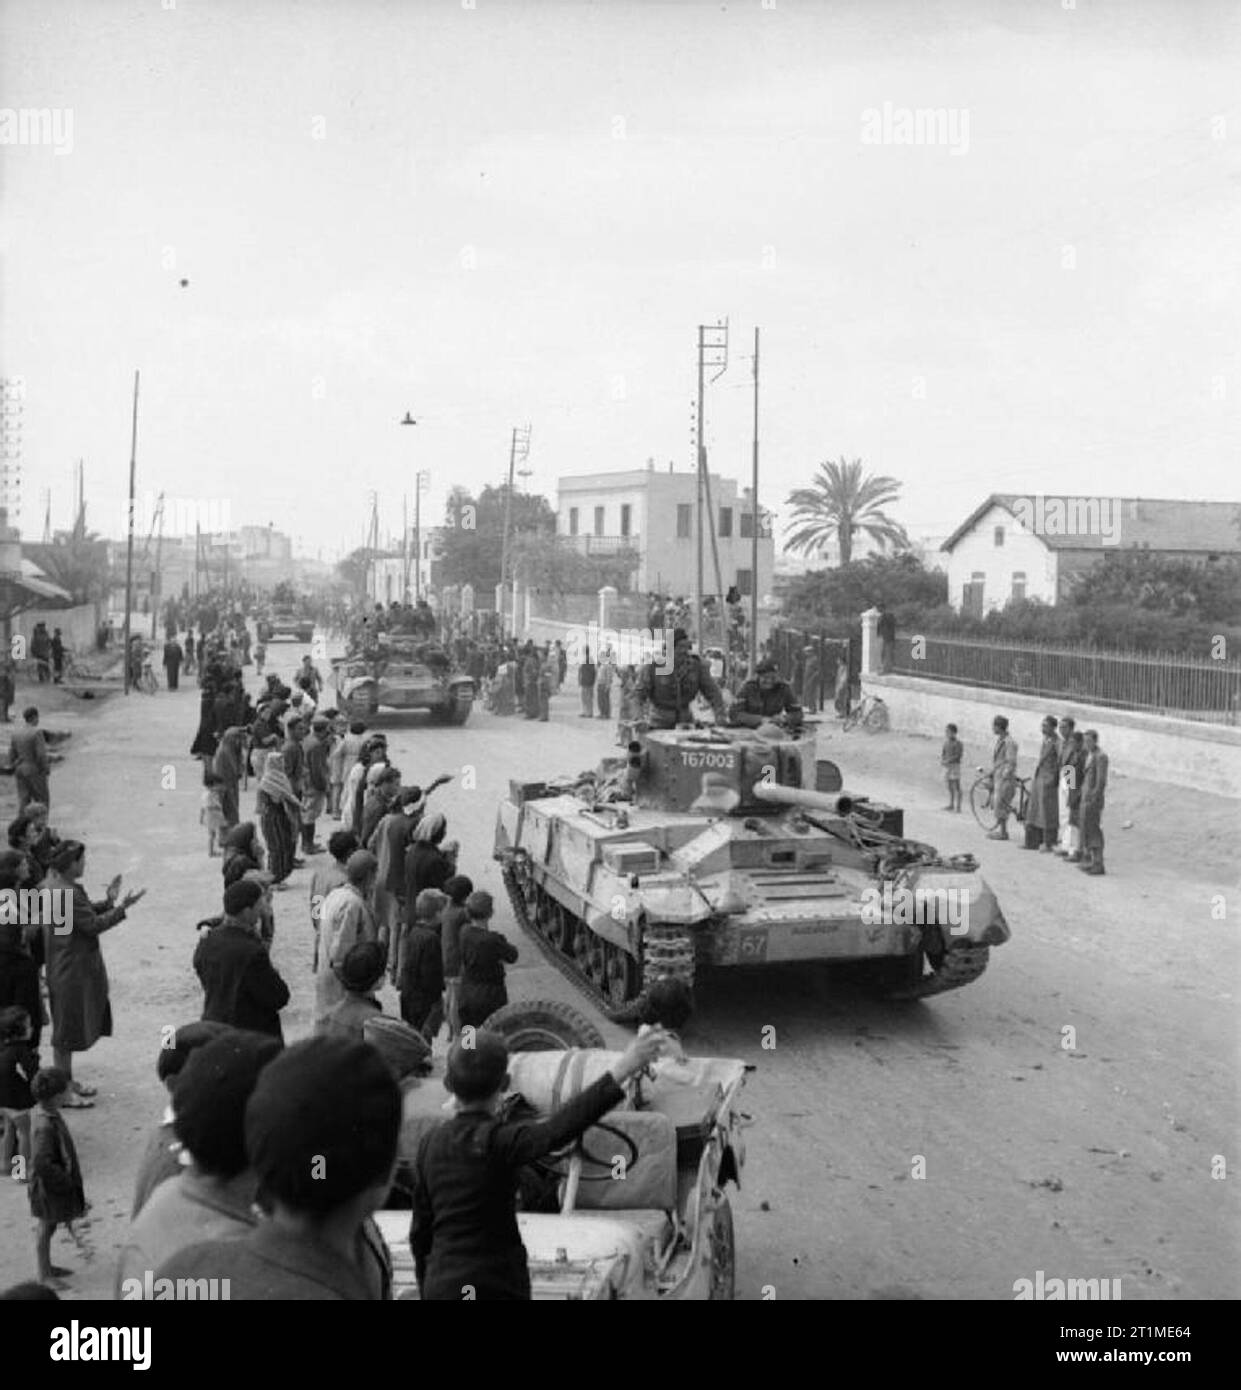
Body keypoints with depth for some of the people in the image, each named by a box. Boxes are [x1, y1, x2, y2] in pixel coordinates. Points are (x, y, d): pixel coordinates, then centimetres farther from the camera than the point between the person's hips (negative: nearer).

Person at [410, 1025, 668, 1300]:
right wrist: (621, 1071, -42)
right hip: (494, 1289, -6)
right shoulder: (495, 1140, -16)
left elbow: (420, 1230, 11)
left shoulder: (430, 1144, 4)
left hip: (443, 1288, 6)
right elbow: (558, 1130, -34)